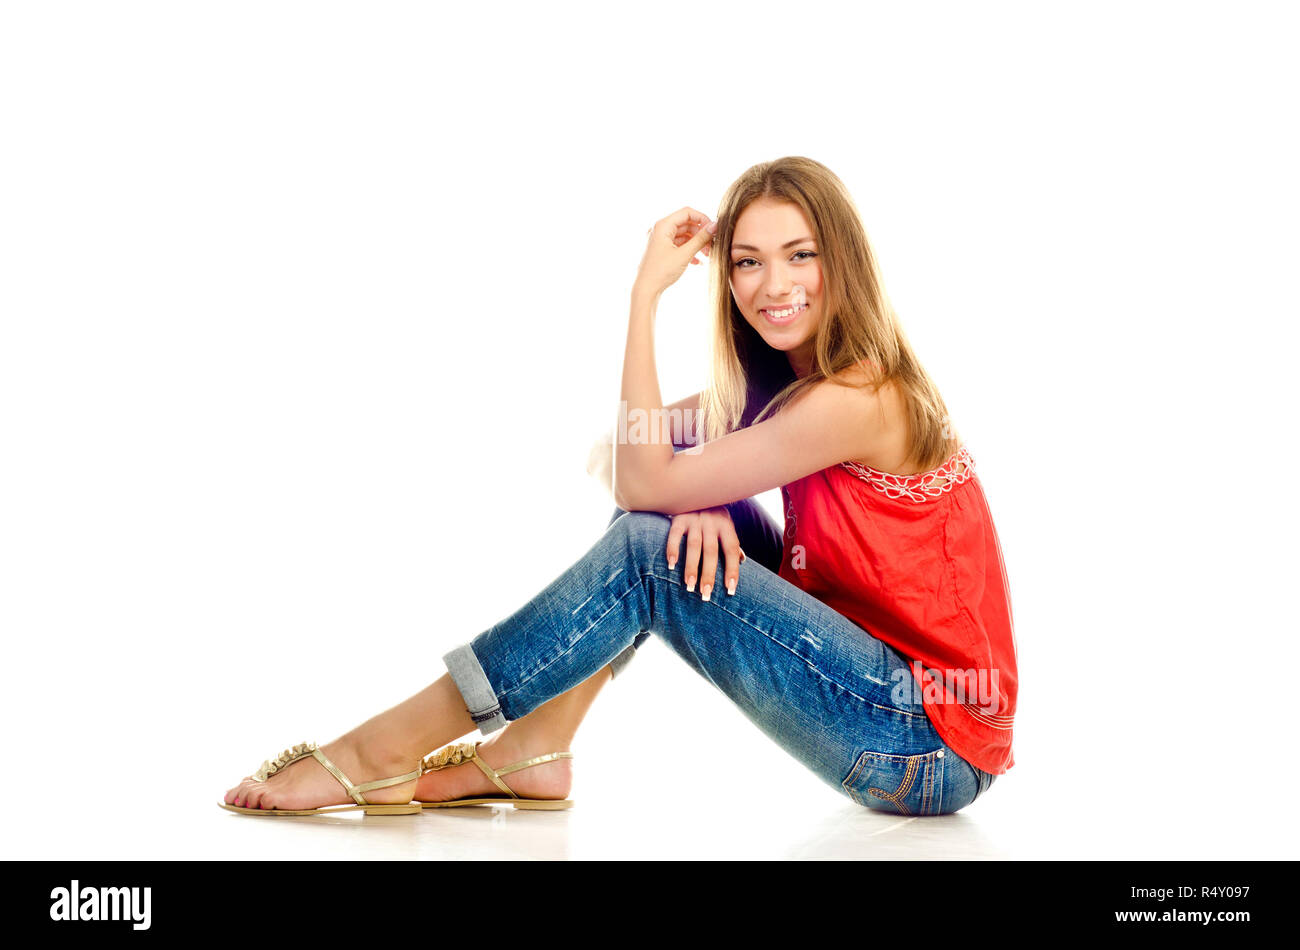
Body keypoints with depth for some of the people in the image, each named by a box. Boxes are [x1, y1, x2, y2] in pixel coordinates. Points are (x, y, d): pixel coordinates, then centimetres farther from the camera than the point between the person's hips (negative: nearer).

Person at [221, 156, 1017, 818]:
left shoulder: (856, 400, -20)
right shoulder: (787, 378, 9)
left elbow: (644, 483, -19)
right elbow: (621, 454, 4)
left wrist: (648, 291, -17)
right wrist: (701, 493, -18)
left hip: (935, 750, -8)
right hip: (890, 690, 8)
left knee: (649, 552, -19)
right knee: (685, 513, 1)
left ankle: (379, 753, -12)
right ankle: (535, 750, -1)